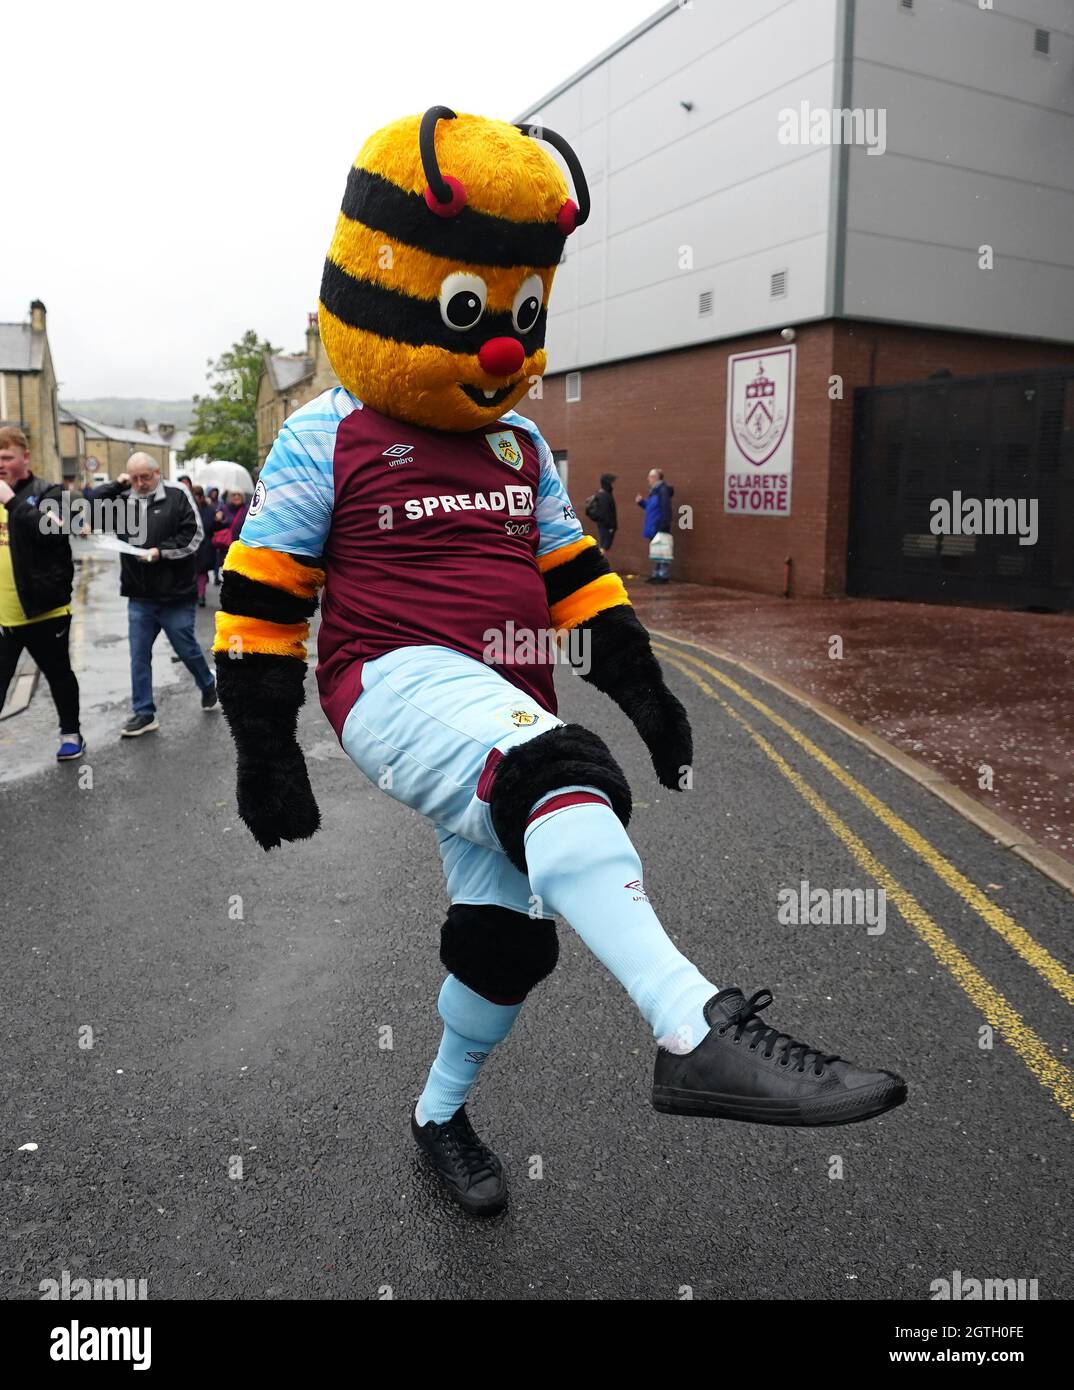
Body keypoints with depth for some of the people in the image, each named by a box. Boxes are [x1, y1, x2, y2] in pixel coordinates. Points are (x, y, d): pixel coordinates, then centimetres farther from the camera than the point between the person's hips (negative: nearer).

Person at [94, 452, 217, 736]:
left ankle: (208, 686, 38)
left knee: (187, 649, 10)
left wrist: (161, 551, -18)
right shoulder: (123, 499, 6)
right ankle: (144, 713, 14)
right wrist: (117, 485, -3)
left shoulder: (177, 495, -6)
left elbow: (193, 535, -9)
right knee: (139, 656, 6)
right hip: (139, 596, 4)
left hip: (175, 595, -4)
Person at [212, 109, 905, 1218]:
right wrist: (264, 746, -4)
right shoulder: (327, 439, 1)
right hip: (396, 681, -6)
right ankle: (698, 1035, -42)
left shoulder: (521, 448, 18)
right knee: (559, 781, -35)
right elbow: (262, 596, 0)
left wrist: (637, 680, 8)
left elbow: (572, 573, 18)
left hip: (507, 714, 7)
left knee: (507, 931, 8)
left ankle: (440, 1112, 32)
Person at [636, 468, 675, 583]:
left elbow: (665, 509, -20)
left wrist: (664, 525, -23)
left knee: (662, 552, -8)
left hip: (660, 527, -10)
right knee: (656, 552, 14)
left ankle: (664, 576, -5)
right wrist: (641, 502, 12)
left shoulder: (663, 490, -15)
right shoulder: (654, 490, 15)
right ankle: (656, 575, 20)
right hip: (653, 527, 10)